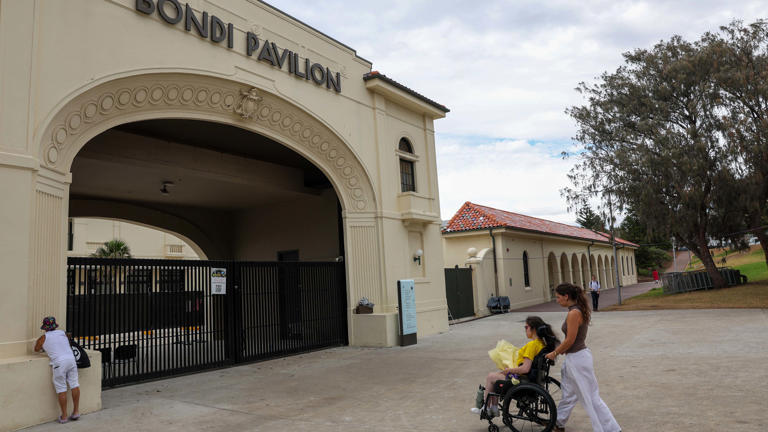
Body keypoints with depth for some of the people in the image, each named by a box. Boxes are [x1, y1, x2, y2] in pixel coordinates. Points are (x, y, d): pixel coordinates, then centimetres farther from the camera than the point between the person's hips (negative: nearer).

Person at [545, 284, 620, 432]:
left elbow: (570, 341, -21)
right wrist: (560, 350, 16)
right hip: (574, 358, 10)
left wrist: (555, 353, -7)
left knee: (591, 396, 1)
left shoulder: (573, 314, -23)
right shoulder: (580, 310, 6)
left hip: (577, 358, -10)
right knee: (568, 393, 22)